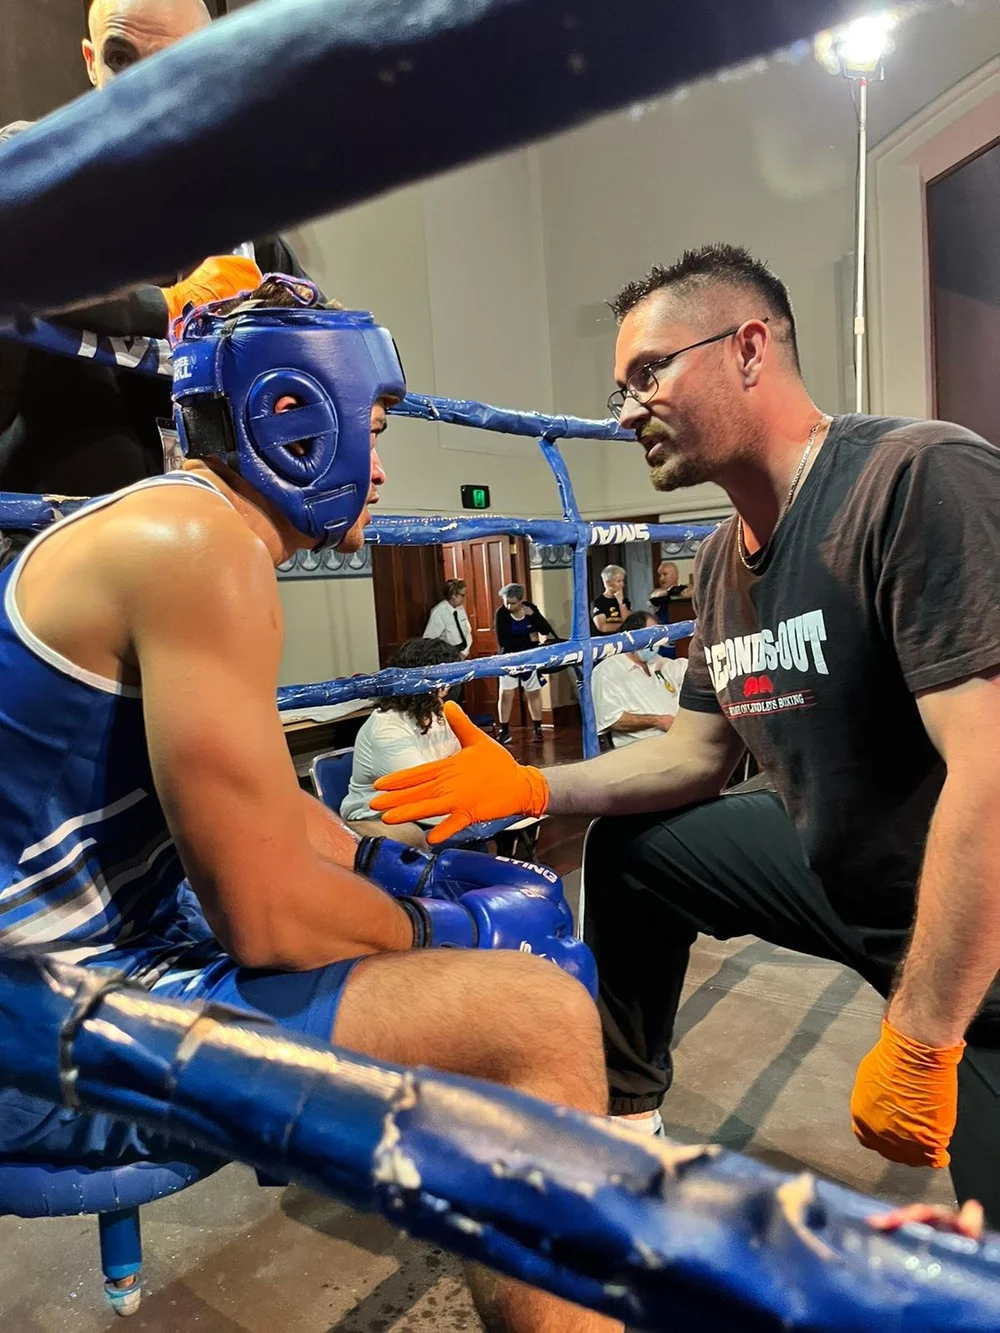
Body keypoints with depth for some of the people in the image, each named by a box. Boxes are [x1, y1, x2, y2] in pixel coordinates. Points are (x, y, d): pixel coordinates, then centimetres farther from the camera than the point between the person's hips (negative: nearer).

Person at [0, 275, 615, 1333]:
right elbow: (268, 916, -24)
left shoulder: (166, 525, 11)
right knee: (540, 1017, -21)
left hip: (99, 933, 10)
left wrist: (397, 865, 9)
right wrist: (449, 926, -7)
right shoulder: (203, 543, -21)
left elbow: (255, 806, 17)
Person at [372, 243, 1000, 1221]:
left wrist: (917, 1043, -26)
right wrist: (531, 788, -3)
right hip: (839, 866, 8)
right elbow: (698, 753, 9)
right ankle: (625, 1109, 26)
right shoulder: (721, 564, 1)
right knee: (629, 848, 10)